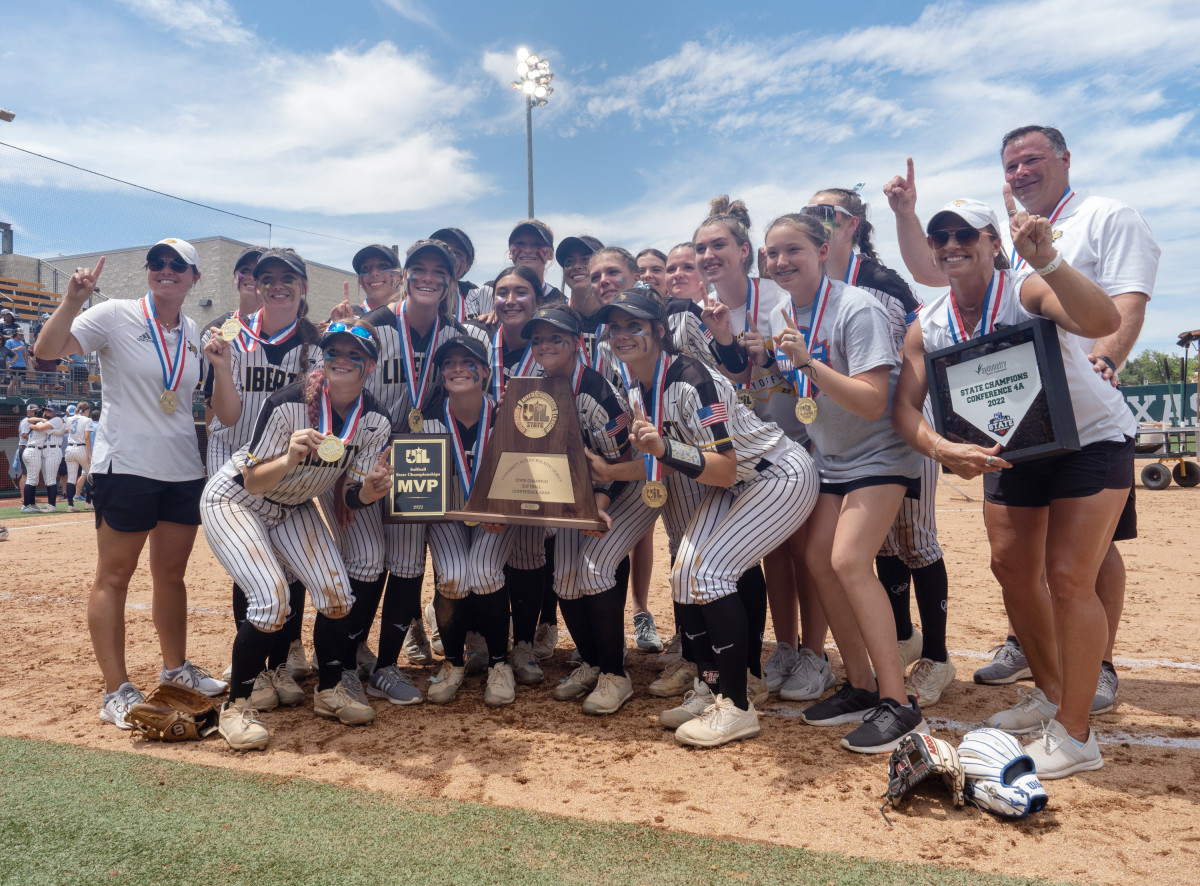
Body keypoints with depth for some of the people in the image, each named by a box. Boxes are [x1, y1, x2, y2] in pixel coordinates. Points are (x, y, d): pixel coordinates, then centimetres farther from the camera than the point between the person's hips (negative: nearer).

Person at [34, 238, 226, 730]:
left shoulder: (193, 333, 11)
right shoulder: (116, 316, -4)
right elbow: (47, 349, -15)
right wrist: (73, 299, -25)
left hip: (185, 469, 5)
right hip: (126, 466, -5)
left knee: (171, 573, 15)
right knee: (114, 575, 1)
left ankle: (176, 668, 28)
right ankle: (116, 693, 8)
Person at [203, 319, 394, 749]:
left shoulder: (375, 421, -15)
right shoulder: (289, 403, -29)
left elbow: (350, 495, -9)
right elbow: (252, 482, -25)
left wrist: (369, 489, -32)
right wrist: (288, 459, -45)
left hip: (293, 508, 5)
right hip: (234, 500, -5)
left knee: (336, 592, -9)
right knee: (272, 598, -21)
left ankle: (329, 690, 14)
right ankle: (236, 707, 1)